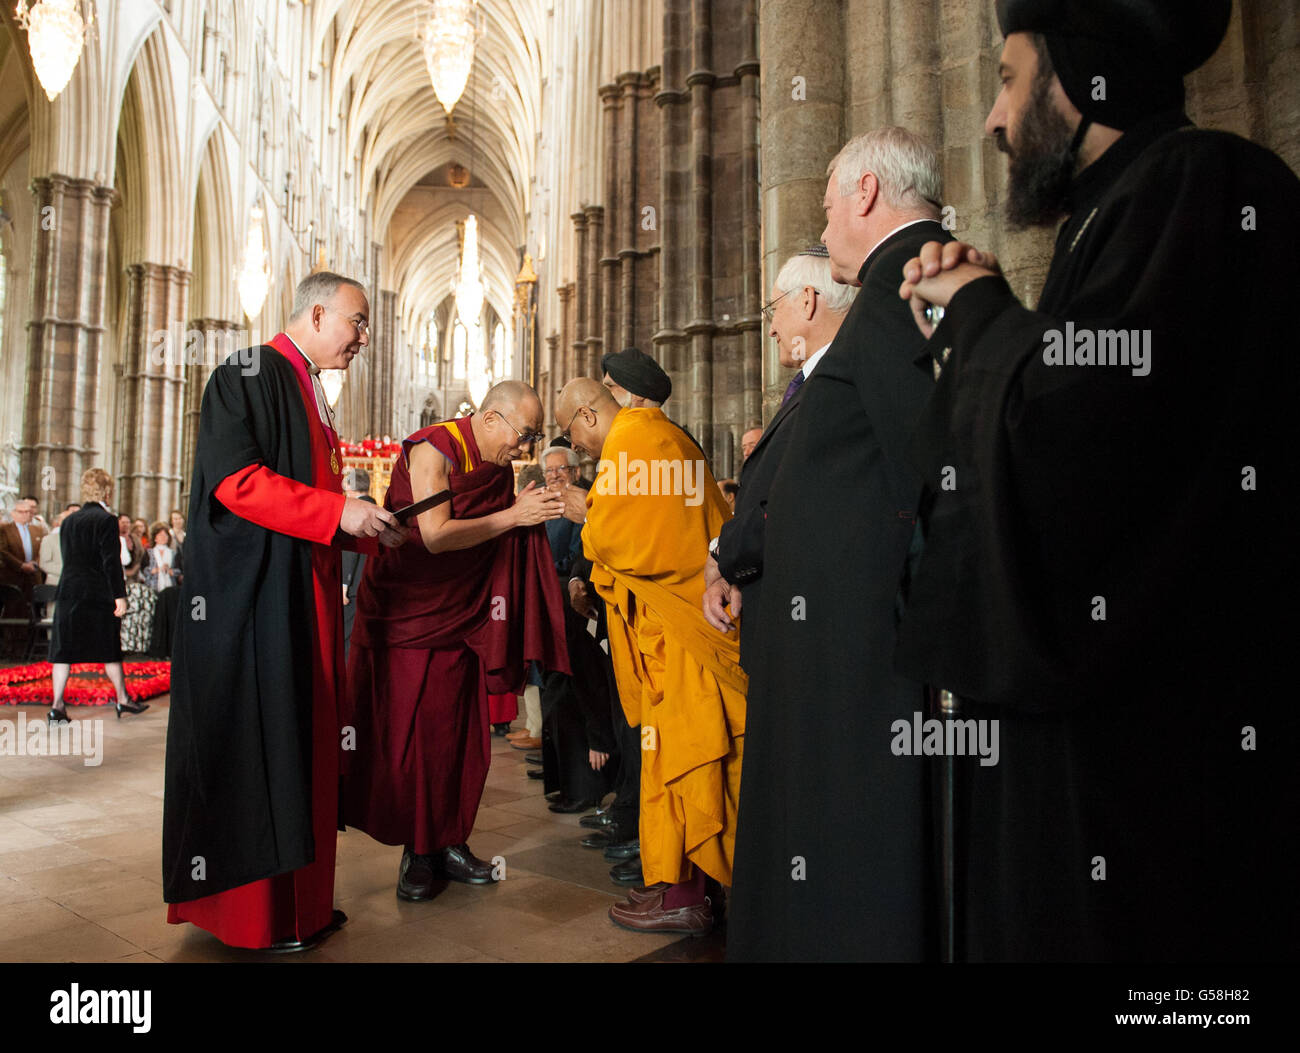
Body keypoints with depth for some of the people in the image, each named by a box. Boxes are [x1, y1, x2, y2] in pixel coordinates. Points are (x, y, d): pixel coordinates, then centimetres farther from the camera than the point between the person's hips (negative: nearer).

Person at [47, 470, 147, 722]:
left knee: (64, 650, 5)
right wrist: (119, 595, -12)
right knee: (110, 649, 7)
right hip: (98, 594, -5)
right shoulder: (106, 520, -10)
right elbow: (111, 562, -14)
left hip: (68, 591, 5)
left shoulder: (68, 520, 9)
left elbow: (67, 557, 14)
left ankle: (57, 706, 3)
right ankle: (123, 700, 18)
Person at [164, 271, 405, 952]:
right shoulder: (248, 375, -7)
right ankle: (251, 915, 10)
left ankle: (299, 901, 19)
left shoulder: (312, 396, 20)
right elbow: (234, 477, -20)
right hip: (250, 596, -9)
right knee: (253, 741, -2)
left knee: (300, 742, 10)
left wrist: (370, 530, 8)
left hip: (303, 600, 9)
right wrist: (339, 511, -21)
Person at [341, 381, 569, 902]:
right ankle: (416, 852, 10)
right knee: (409, 735, -2)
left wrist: (535, 510, -7)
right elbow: (436, 535, -23)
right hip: (406, 614, -6)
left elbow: (502, 544, 11)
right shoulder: (433, 450, -15)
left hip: (461, 618, 6)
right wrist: (512, 516, -20)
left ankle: (449, 843, 17)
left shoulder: (500, 467, 7)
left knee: (460, 733, 5)